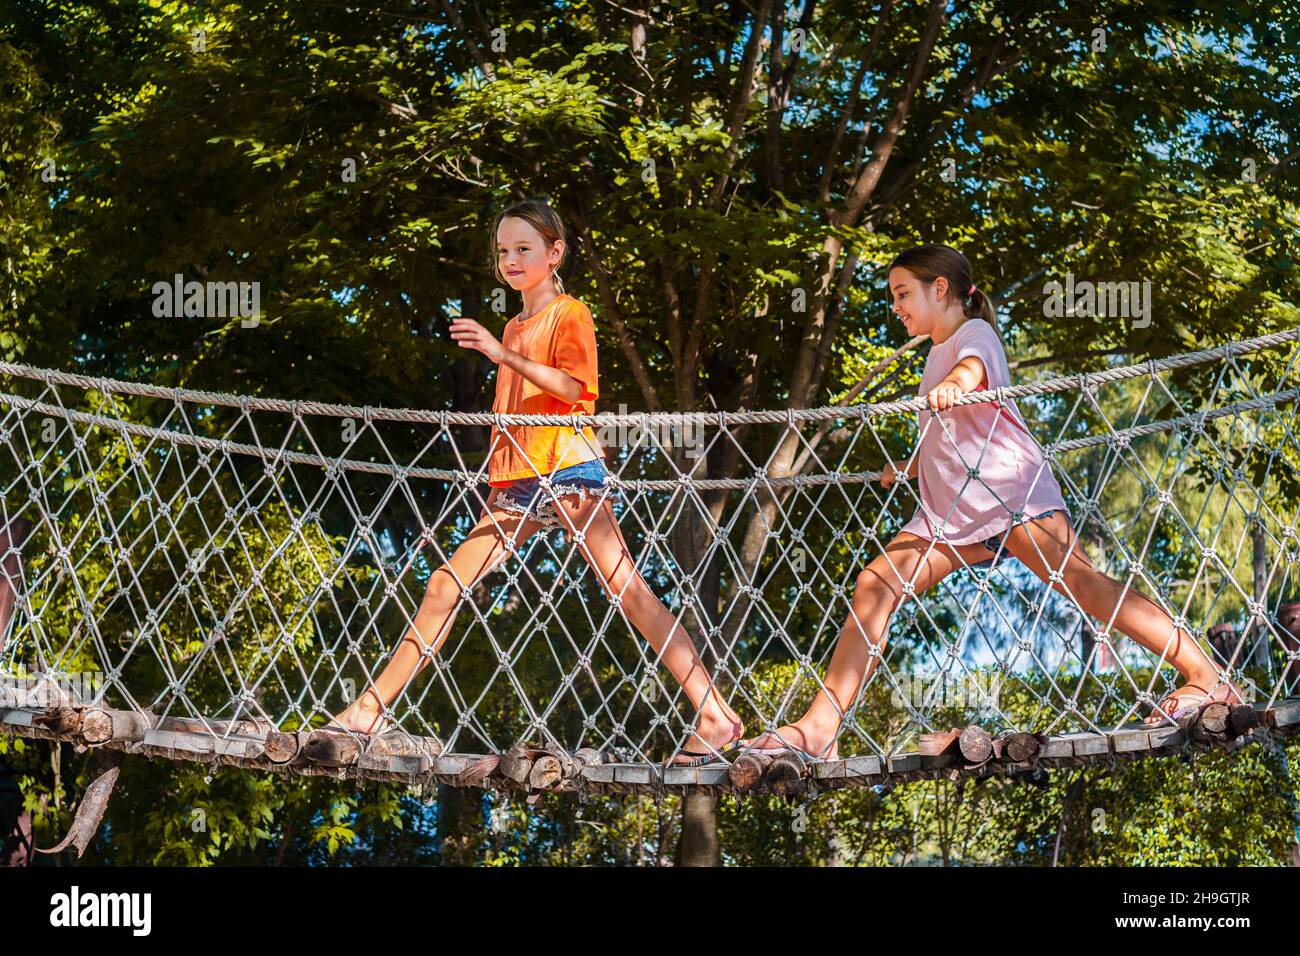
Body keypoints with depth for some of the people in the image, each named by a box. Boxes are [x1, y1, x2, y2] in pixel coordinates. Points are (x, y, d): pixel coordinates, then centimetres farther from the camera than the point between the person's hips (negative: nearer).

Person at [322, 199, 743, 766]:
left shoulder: (568, 314, 2)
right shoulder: (513, 328, 24)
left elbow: (570, 386, -15)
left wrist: (502, 354, -22)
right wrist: (496, 481, 20)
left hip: (568, 468, -7)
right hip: (517, 484, 7)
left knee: (626, 587, -13)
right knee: (445, 585, -1)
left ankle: (714, 716, -16)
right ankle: (370, 708, 1)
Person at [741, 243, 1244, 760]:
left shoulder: (975, 334, 4)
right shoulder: (936, 356, 29)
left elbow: (973, 366, -23)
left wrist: (953, 383, -44)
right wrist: (909, 466, 31)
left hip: (1008, 482, -8)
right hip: (947, 508, 8)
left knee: (1078, 580, -22)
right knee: (874, 587, -7)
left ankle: (1207, 677, -20)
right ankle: (819, 727, -11)